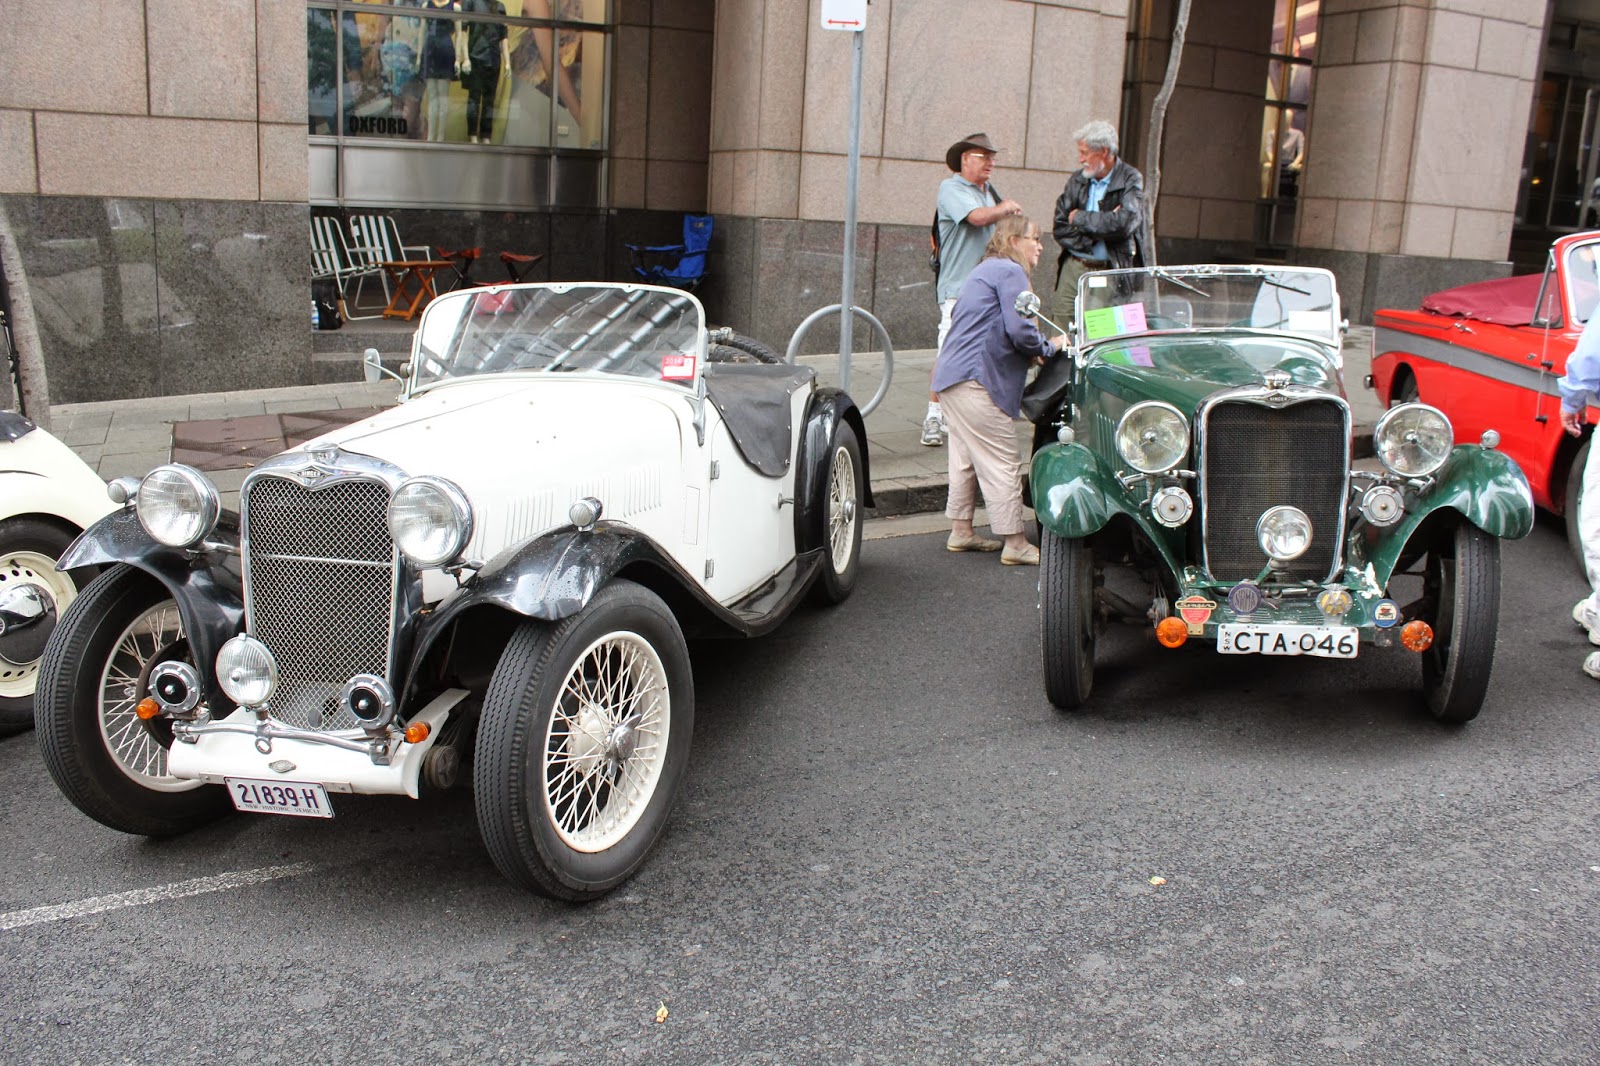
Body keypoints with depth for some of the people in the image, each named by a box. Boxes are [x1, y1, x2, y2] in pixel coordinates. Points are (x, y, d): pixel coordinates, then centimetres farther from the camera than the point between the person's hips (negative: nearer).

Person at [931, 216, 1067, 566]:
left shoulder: (985, 270, 23)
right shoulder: (1010, 271, -8)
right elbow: (1019, 330, -18)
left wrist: (1031, 352, 15)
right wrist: (1050, 347, -1)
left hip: (951, 378, 11)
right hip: (974, 380, -11)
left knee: (967, 457, 17)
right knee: (1003, 461, -6)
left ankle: (961, 532, 23)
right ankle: (1015, 544, -3)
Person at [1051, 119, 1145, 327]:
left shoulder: (1131, 180, -2)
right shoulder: (1077, 180, 10)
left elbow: (1123, 223, -18)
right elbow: (1060, 228, 4)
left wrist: (1080, 218, -7)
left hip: (1111, 271, -4)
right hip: (1072, 269, 4)